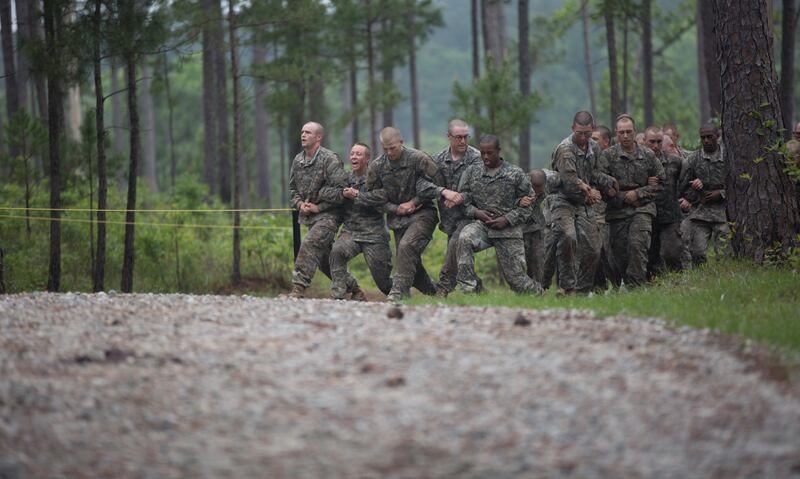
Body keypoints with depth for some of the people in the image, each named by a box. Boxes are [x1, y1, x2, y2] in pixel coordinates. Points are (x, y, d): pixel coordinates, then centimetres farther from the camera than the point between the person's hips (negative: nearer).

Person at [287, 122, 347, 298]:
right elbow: (292, 188, 19)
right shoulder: (297, 160, 10)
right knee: (323, 256, 11)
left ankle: (298, 289, -27)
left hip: (328, 215, -8)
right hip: (309, 216, 8)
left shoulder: (330, 159, -12)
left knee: (309, 244, -24)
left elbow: (340, 190, -17)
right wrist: (299, 204, -2)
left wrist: (318, 207, -16)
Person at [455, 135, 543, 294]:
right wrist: (475, 212, -9)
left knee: (515, 278, -2)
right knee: (465, 238, -34)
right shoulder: (471, 172, 8)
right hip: (481, 224, 2)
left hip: (509, 229, -2)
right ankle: (468, 288, -28)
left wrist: (507, 219, -10)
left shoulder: (516, 174, 2)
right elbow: (462, 199, 11)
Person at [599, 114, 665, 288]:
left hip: (642, 209, -1)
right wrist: (624, 197, -9)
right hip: (618, 211, 1)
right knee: (620, 252, 1)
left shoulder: (647, 155, 6)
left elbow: (660, 183, 9)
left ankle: (636, 285, -19)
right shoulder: (608, 155, 2)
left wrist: (638, 193, -4)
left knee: (637, 245, -20)